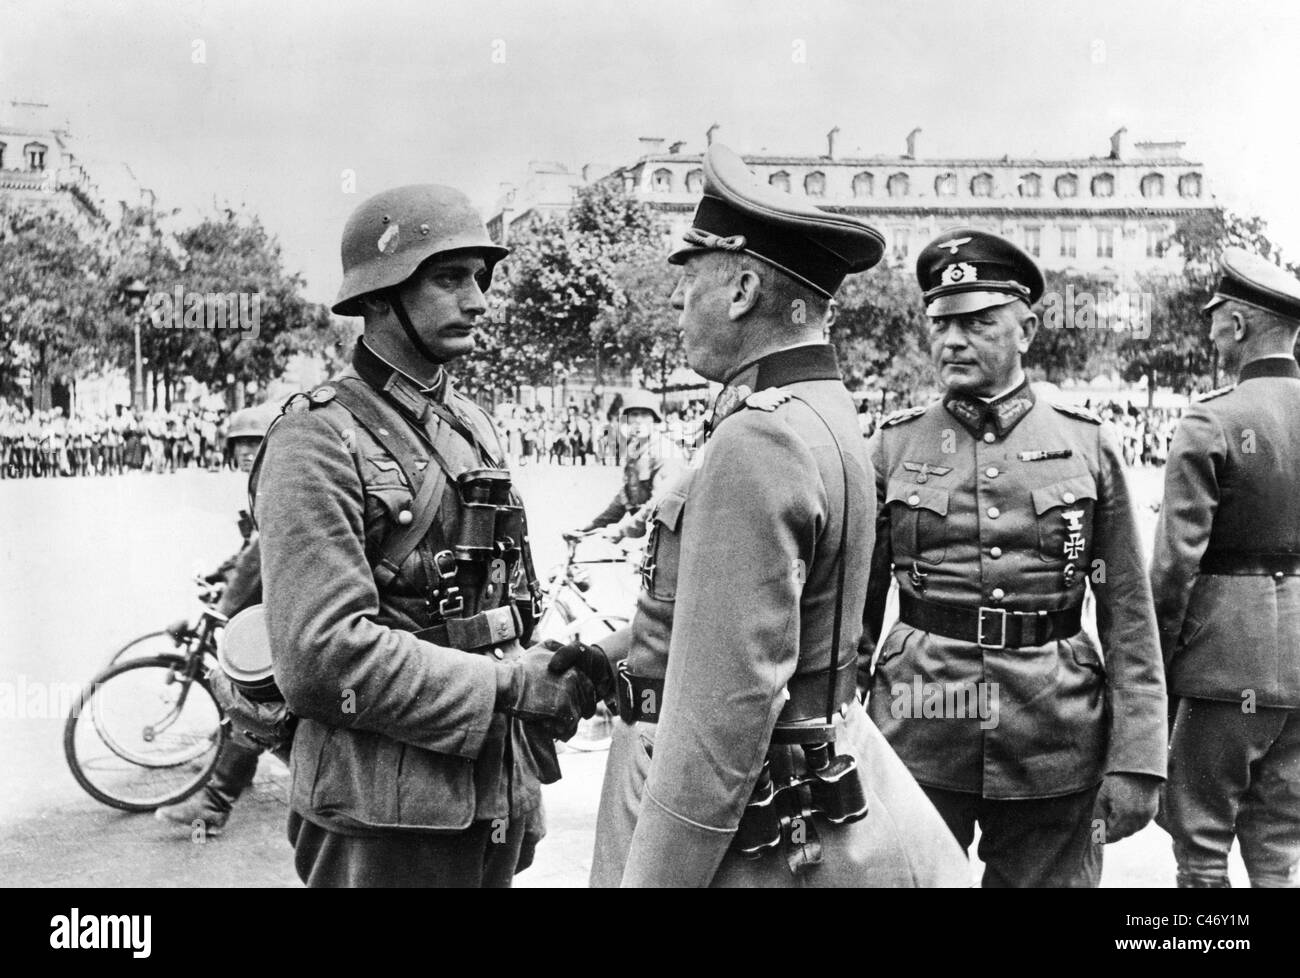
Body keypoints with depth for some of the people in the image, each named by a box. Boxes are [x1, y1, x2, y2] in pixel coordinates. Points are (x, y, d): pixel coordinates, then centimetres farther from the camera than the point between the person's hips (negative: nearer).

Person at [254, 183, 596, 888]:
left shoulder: (472, 425, 12)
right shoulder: (318, 439, -13)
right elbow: (322, 654, -21)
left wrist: (556, 681, 0)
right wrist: (509, 685, -19)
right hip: (383, 817, -7)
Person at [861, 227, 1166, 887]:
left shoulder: (1089, 446, 3)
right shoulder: (893, 447, 2)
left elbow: (1129, 619, 2)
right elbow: (858, 611, 7)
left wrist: (1136, 760, -3)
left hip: (1056, 757, 0)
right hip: (918, 744, 0)